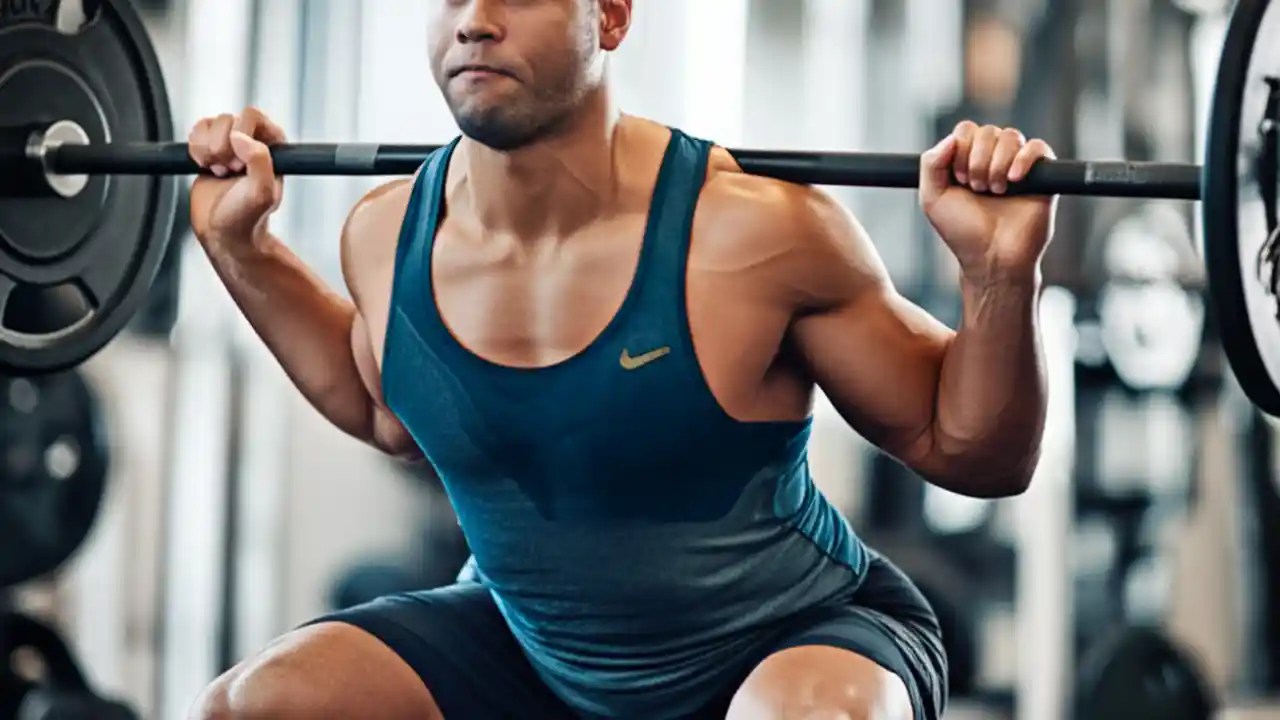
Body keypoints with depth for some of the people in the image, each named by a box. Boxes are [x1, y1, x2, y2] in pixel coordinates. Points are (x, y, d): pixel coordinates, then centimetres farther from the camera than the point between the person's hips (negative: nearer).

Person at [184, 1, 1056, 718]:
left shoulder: (756, 231, -26)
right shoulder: (389, 237, -11)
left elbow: (971, 454, -15)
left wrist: (1000, 270, -32)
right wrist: (242, 248, 6)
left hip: (801, 641, -5)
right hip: (531, 649, 5)